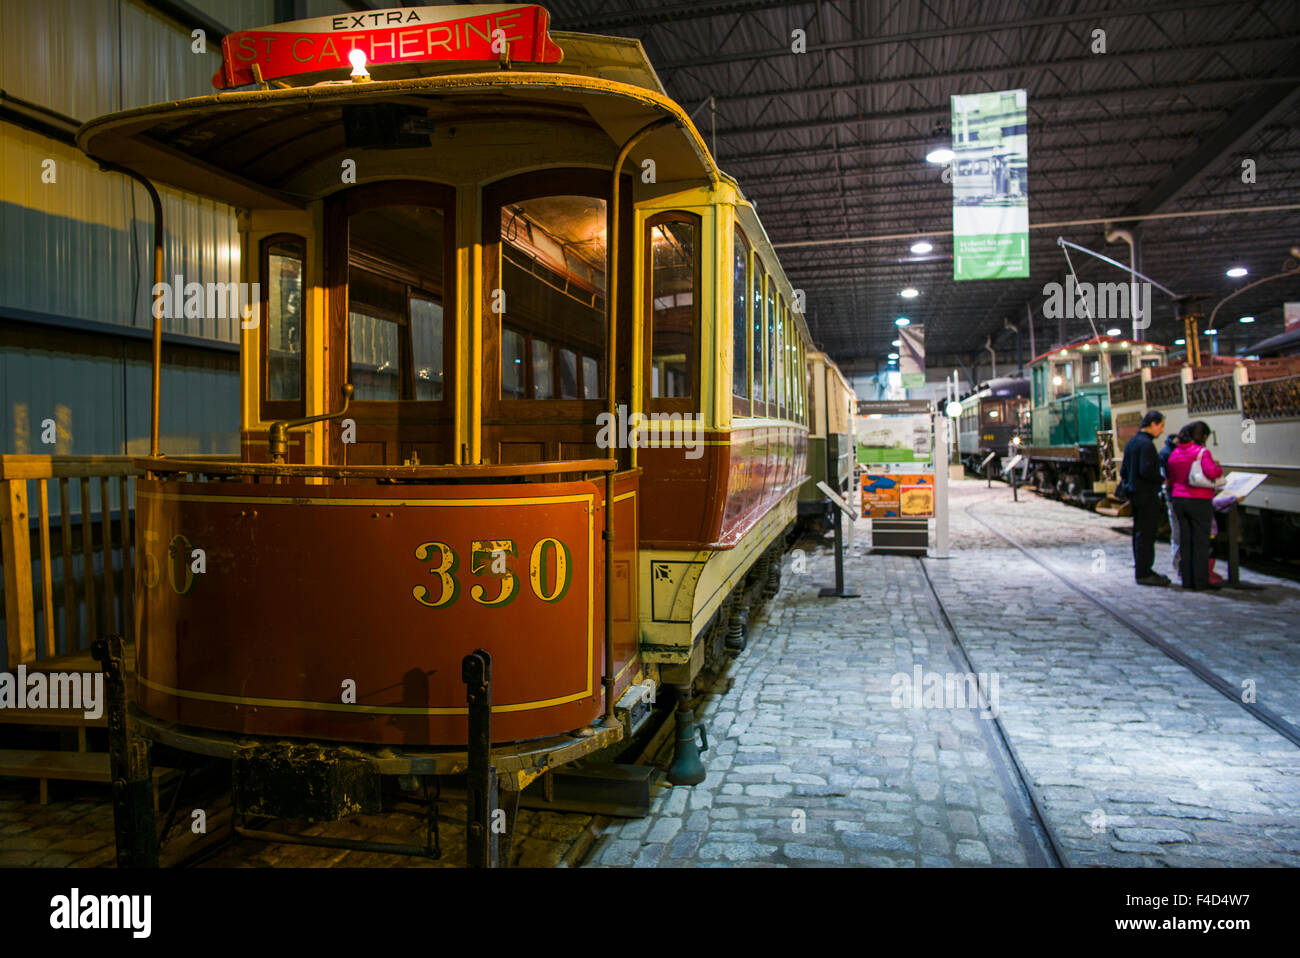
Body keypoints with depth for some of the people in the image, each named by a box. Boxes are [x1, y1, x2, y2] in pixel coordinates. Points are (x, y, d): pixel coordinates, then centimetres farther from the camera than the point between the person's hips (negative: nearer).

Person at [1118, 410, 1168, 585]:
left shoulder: (1132, 442, 14)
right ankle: (1144, 574, 0)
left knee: (1139, 533, 15)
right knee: (1146, 534, -5)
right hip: (1147, 495, -10)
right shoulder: (1146, 444, -17)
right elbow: (1146, 470, -25)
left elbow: (1123, 470, 18)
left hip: (1134, 493, 10)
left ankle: (1141, 570, 23)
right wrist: (1162, 479, -12)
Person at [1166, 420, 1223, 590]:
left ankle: (1187, 580, 12)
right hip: (1199, 501, -6)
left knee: (1185, 541, 10)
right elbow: (1211, 472, -24)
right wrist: (1219, 468, -4)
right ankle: (1201, 581, 3)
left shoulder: (1175, 453, 10)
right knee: (1201, 542, 1)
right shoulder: (1201, 452, -10)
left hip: (1179, 500, 6)